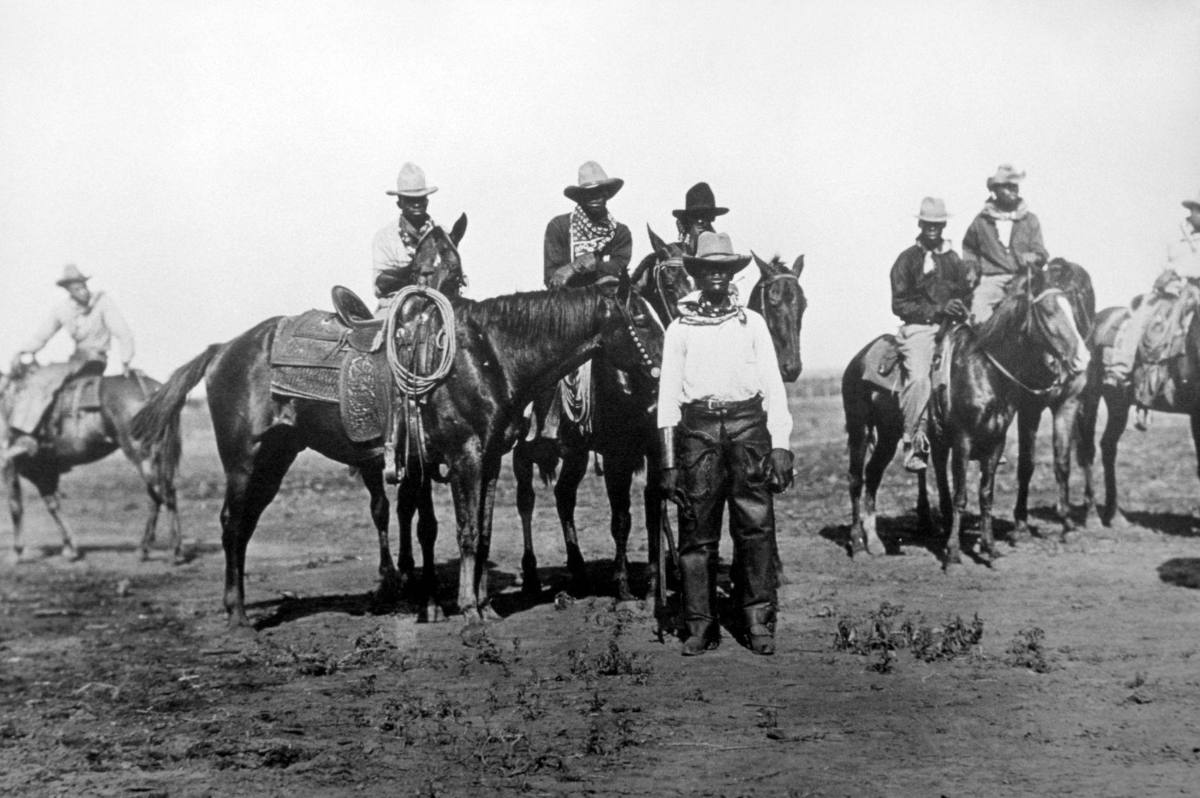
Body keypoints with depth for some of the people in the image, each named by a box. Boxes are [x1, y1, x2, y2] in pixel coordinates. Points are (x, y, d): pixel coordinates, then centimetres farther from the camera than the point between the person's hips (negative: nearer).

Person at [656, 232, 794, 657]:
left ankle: (759, 622, 2)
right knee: (697, 531, 0)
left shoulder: (752, 323, 12)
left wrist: (780, 445, -1)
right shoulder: (679, 329, 10)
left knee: (756, 526, -3)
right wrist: (669, 462, 2)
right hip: (697, 428, 0)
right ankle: (700, 626, 6)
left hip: (748, 427, 0)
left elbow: (773, 386, 9)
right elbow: (667, 397, 8)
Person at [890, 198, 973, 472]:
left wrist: (962, 310, 0)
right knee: (918, 376, -29)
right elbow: (899, 305, -1)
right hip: (918, 328, -4)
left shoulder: (954, 259, 19)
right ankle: (913, 443, -24)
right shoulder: (907, 260, 6)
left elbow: (967, 296, 24)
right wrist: (937, 310, -11)